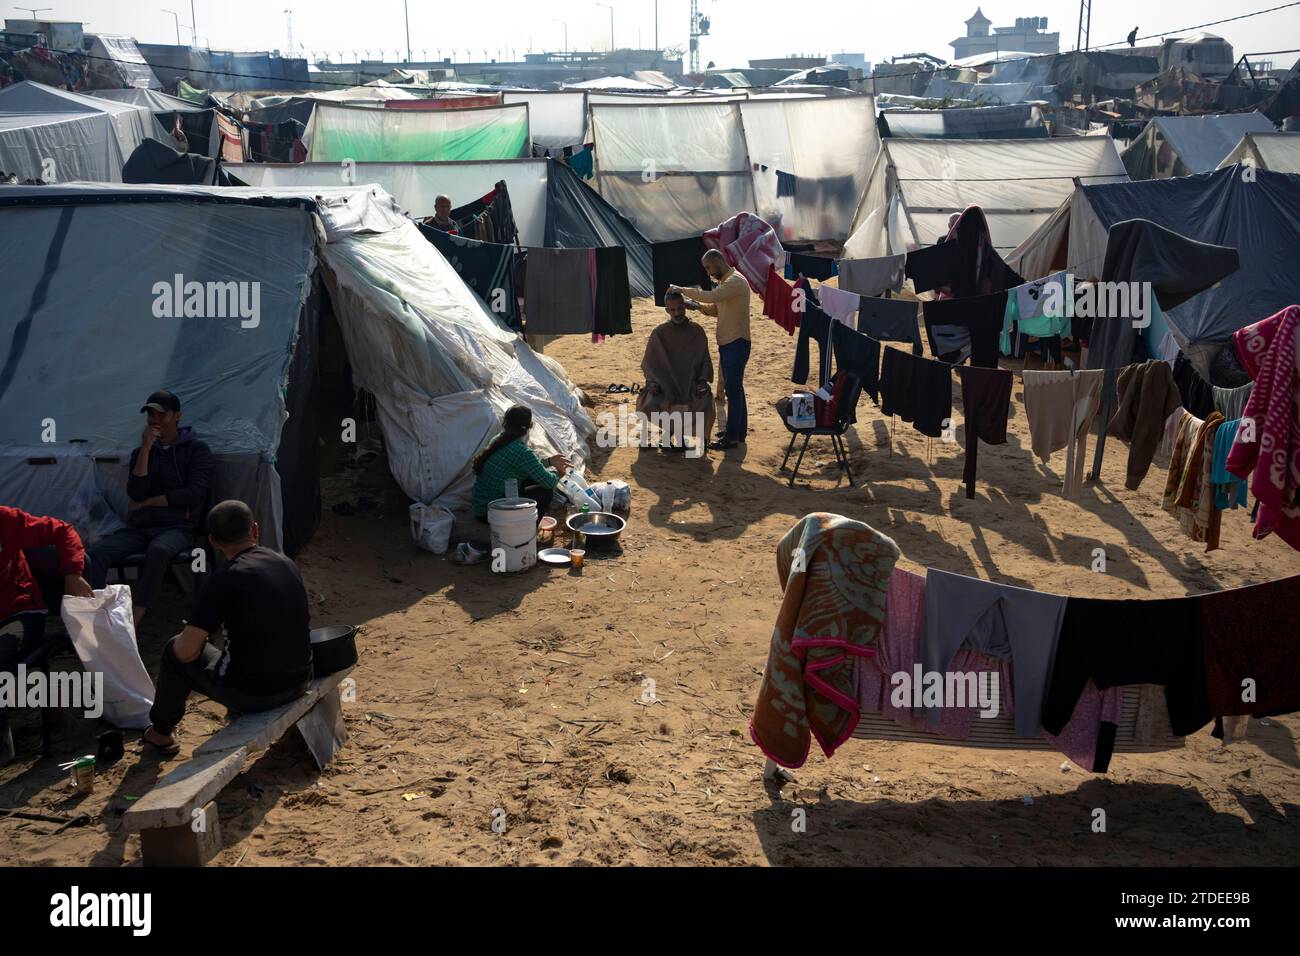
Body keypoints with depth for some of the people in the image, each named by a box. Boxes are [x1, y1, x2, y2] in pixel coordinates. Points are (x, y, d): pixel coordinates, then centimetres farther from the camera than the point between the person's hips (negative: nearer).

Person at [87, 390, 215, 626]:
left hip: (177, 528, -4)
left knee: (158, 550, -39)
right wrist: (146, 449, -2)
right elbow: (135, 493, 4)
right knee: (96, 552, -24)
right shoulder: (141, 451, 20)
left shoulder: (196, 450, 9)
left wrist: (147, 503, 1)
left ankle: (133, 623, -41)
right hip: (139, 528, 5)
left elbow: (195, 493, -4)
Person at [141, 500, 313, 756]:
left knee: (175, 651, 17)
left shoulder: (225, 579, -17)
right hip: (300, 682, 6)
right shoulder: (287, 563, 2)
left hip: (253, 695, -6)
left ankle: (161, 732, 37)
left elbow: (186, 651, -19)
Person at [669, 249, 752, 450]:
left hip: (737, 343, -10)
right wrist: (698, 306, -1)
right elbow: (717, 308, 19)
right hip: (726, 342, 10)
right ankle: (739, 428, 26)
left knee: (733, 389, -7)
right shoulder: (723, 282, 15)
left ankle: (732, 437, -3)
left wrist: (682, 290, -22)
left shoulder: (736, 281, -17)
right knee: (734, 387, 16)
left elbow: (711, 297, -30)